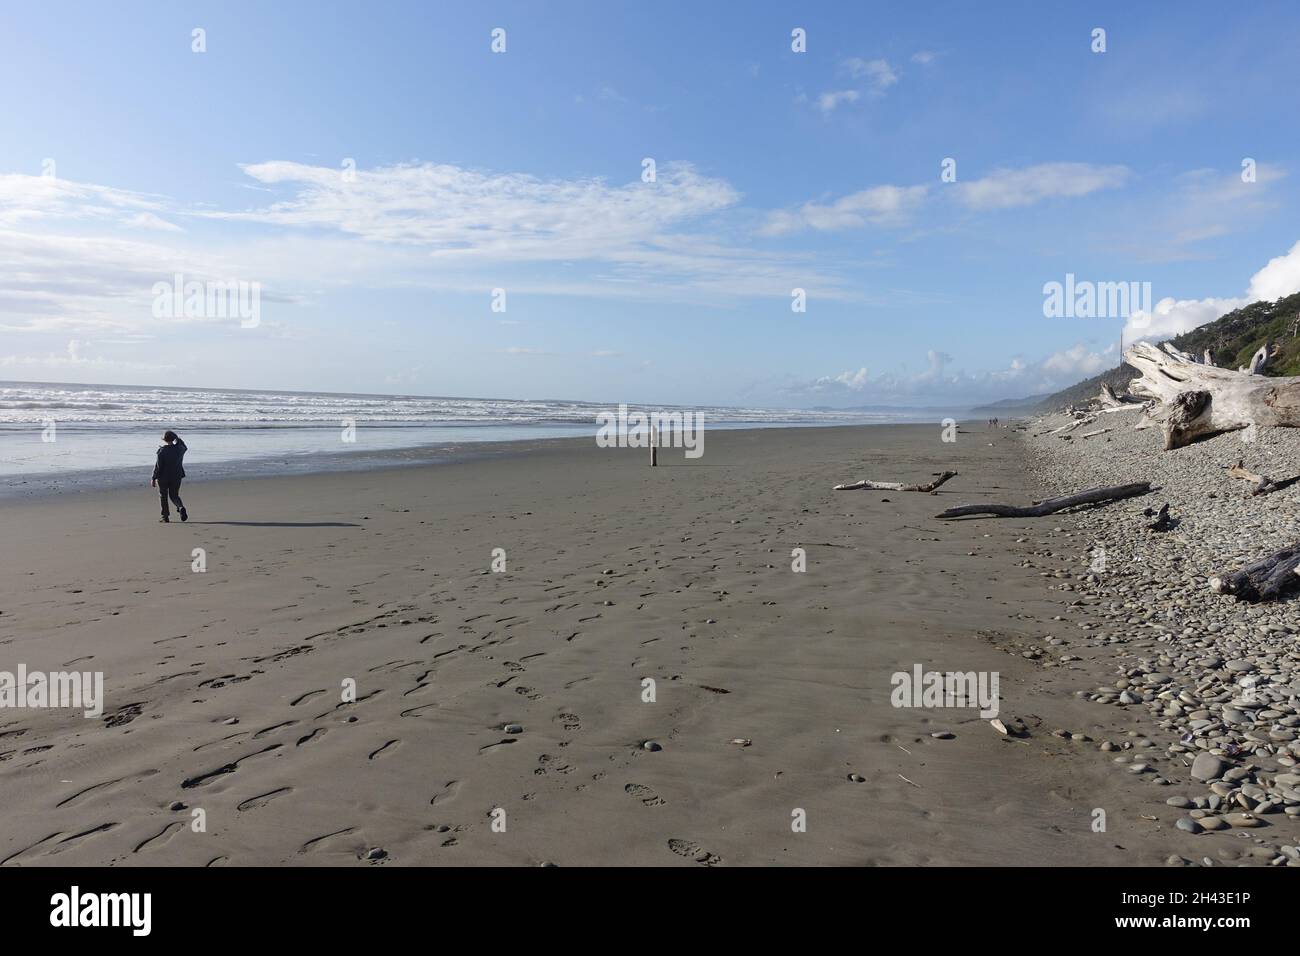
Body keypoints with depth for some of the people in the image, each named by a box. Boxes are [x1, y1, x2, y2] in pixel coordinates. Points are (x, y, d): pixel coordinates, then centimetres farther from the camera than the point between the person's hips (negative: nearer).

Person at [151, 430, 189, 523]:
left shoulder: (162, 451, -14)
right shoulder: (180, 449, -2)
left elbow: (158, 466, -13)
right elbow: (184, 447, 26)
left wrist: (153, 478, -8)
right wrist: (178, 439, 34)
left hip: (163, 477, -4)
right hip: (176, 477, 4)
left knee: (163, 496, 11)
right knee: (174, 495, 15)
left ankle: (165, 516, 12)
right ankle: (181, 508, -15)